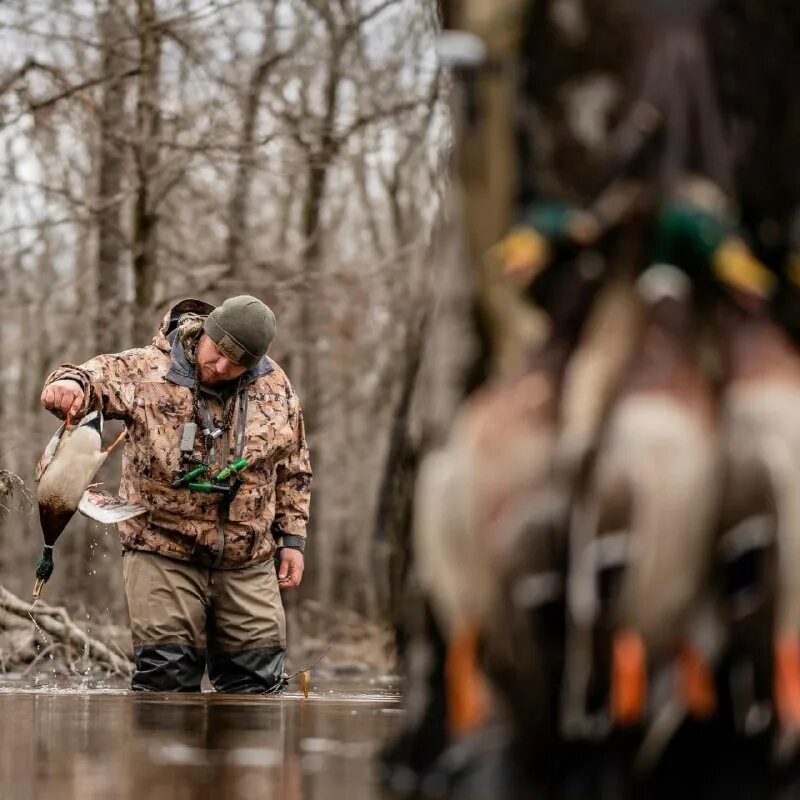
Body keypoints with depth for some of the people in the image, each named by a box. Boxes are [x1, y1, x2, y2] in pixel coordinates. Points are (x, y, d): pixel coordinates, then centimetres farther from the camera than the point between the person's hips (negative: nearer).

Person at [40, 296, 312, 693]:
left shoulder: (275, 387, 4)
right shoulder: (146, 370, -6)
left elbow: (293, 469, 13)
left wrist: (292, 537, 9)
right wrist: (70, 383, -41)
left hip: (249, 561, 3)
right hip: (164, 554, -3)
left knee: (257, 681, 5)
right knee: (167, 678, -6)